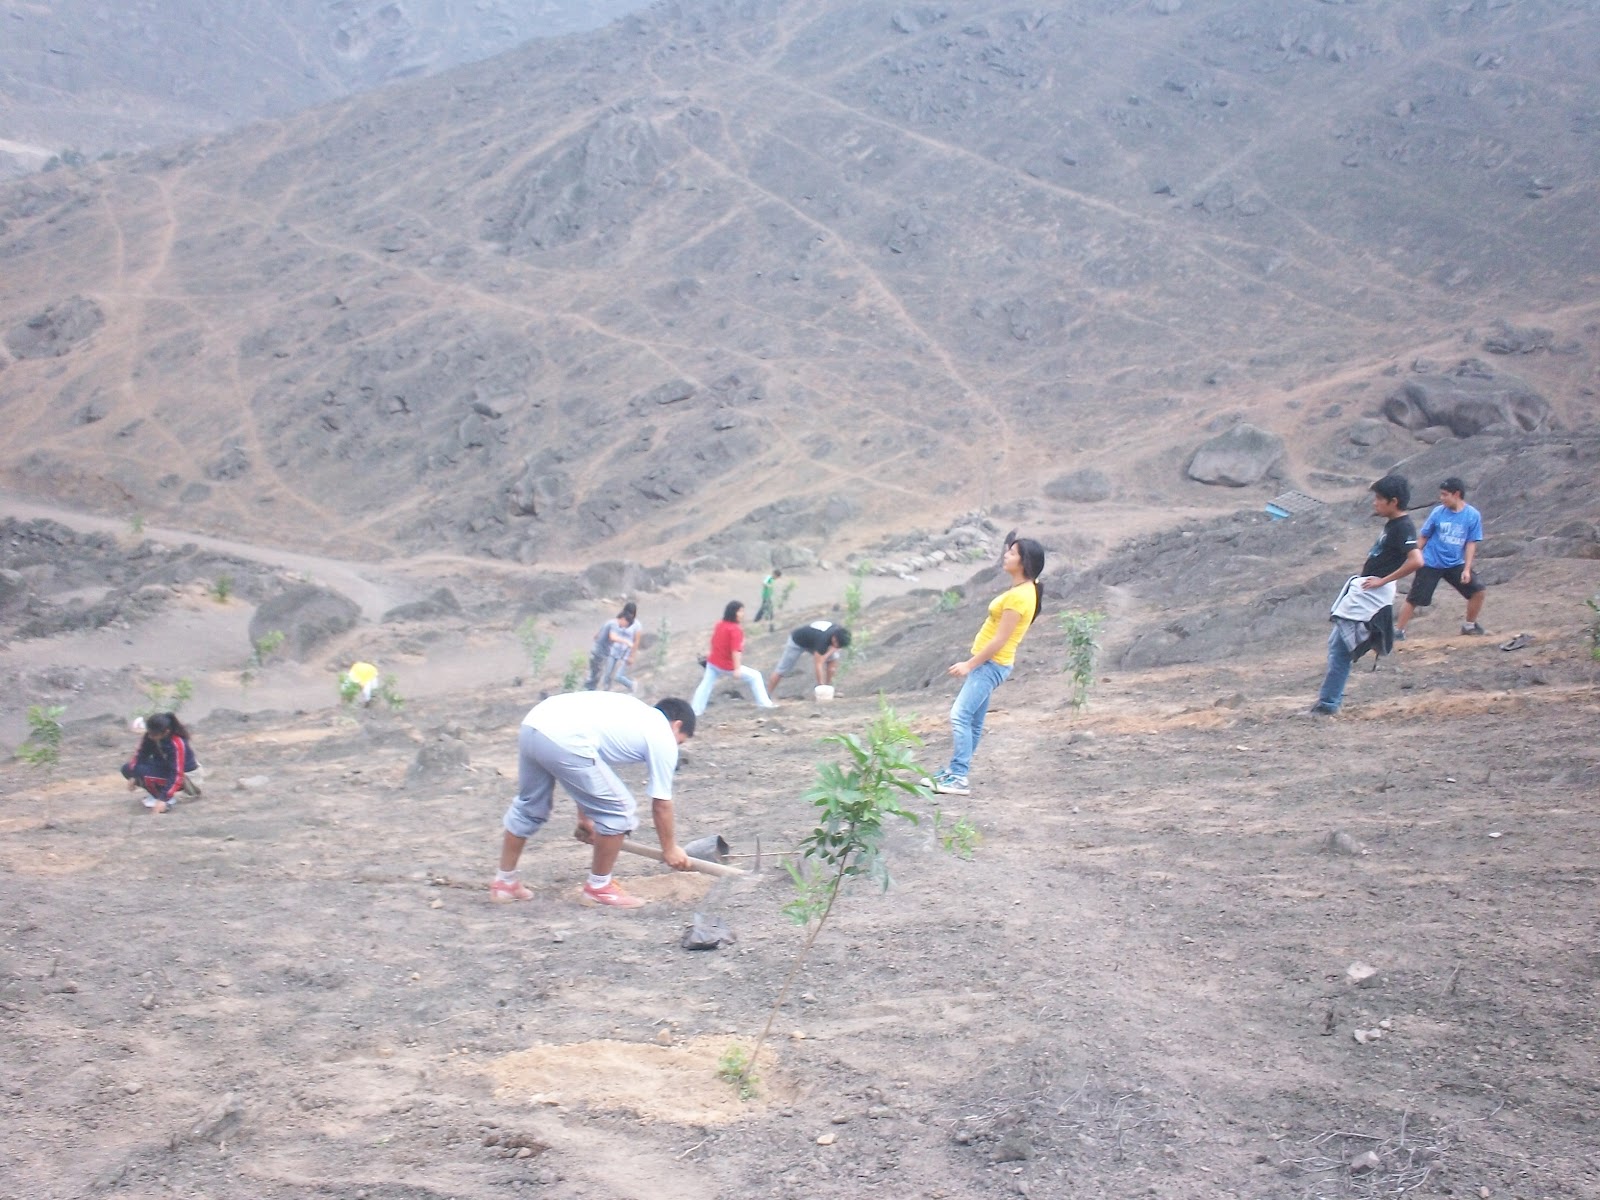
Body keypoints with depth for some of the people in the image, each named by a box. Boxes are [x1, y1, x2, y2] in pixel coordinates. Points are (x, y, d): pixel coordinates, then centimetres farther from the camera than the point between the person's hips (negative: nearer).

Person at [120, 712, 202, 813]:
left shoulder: (177, 744, -34)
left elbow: (177, 775, -35)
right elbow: (140, 754, -7)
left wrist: (164, 799, -39)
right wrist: (132, 777, -19)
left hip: (185, 776, -8)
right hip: (164, 768, 8)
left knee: (142, 771, -28)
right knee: (127, 768, -4)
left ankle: (169, 798, -13)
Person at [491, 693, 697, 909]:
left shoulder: (635, 714, 33)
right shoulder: (663, 738, 11)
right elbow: (661, 805, 15)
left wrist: (584, 816, 46)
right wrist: (670, 849, 29)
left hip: (531, 724, 9)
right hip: (564, 741, -9)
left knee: (529, 807, 29)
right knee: (618, 810, 6)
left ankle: (504, 882, 40)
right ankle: (599, 888, 20)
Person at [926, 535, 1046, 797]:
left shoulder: (1019, 596, -19)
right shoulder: (1022, 590, 11)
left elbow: (1000, 640, -21)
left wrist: (969, 665, -16)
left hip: (991, 665, -10)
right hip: (986, 663, 10)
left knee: (960, 716, -16)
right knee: (972, 721, 15)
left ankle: (959, 779, -18)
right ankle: (953, 772, 23)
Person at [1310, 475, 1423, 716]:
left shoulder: (1403, 528, -16)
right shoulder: (1391, 524, 13)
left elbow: (1416, 560, -30)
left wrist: (1383, 580, -23)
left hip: (1372, 594, -11)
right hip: (1361, 589, 11)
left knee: (1340, 646, -11)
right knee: (1336, 642, 13)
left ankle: (1328, 703, -7)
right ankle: (1331, 699, 16)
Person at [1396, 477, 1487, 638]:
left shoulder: (1473, 515, -8)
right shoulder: (1438, 512, -9)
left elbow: (1471, 543, -5)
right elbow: (1423, 537, 1)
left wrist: (1467, 569, -9)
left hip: (1455, 564, 2)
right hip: (1431, 564, -2)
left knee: (1477, 591, -4)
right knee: (1415, 599, -4)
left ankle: (1469, 625, 17)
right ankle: (1398, 630, 7)